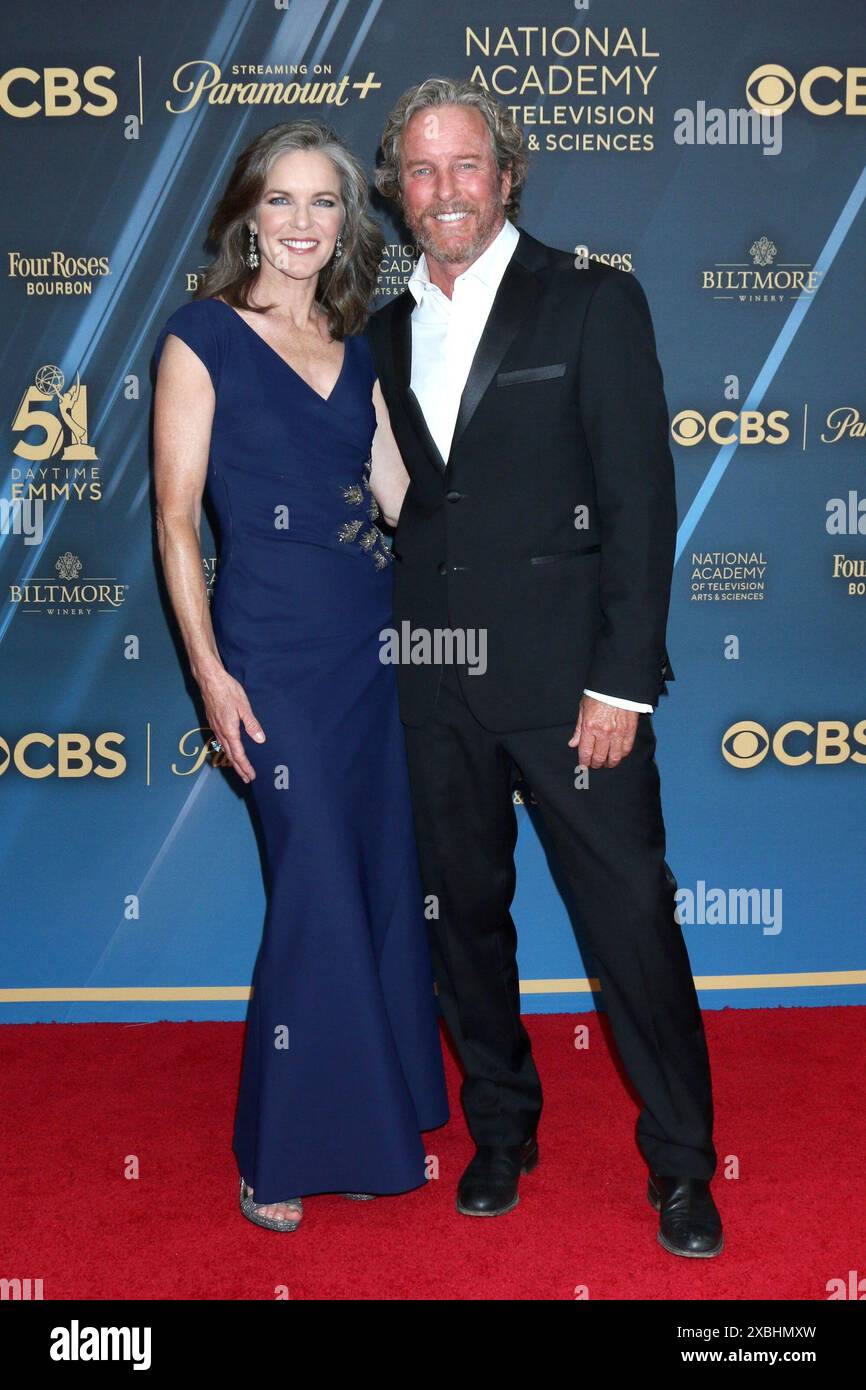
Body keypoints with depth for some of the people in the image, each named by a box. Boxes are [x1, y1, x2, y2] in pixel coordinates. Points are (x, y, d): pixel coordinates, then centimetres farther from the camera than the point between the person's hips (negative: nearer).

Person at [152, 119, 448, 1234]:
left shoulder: (356, 349, 14)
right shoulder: (202, 337, -3)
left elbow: (400, 494, 12)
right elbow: (176, 516, -6)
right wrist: (207, 668, -12)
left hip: (374, 640, 6)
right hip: (274, 653, -6)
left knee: (385, 879, 11)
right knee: (317, 889, -3)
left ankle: (372, 1114, 30)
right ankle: (282, 1152, 17)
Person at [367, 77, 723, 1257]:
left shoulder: (594, 303, 0)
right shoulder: (386, 332, 13)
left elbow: (641, 498, -6)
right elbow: (400, 504, 14)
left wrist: (623, 681, -12)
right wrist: (393, 653, 4)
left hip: (569, 671, -4)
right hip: (437, 681, 5)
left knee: (633, 914, -2)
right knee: (465, 912, 13)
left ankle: (681, 1163, 18)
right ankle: (501, 1132, 32)